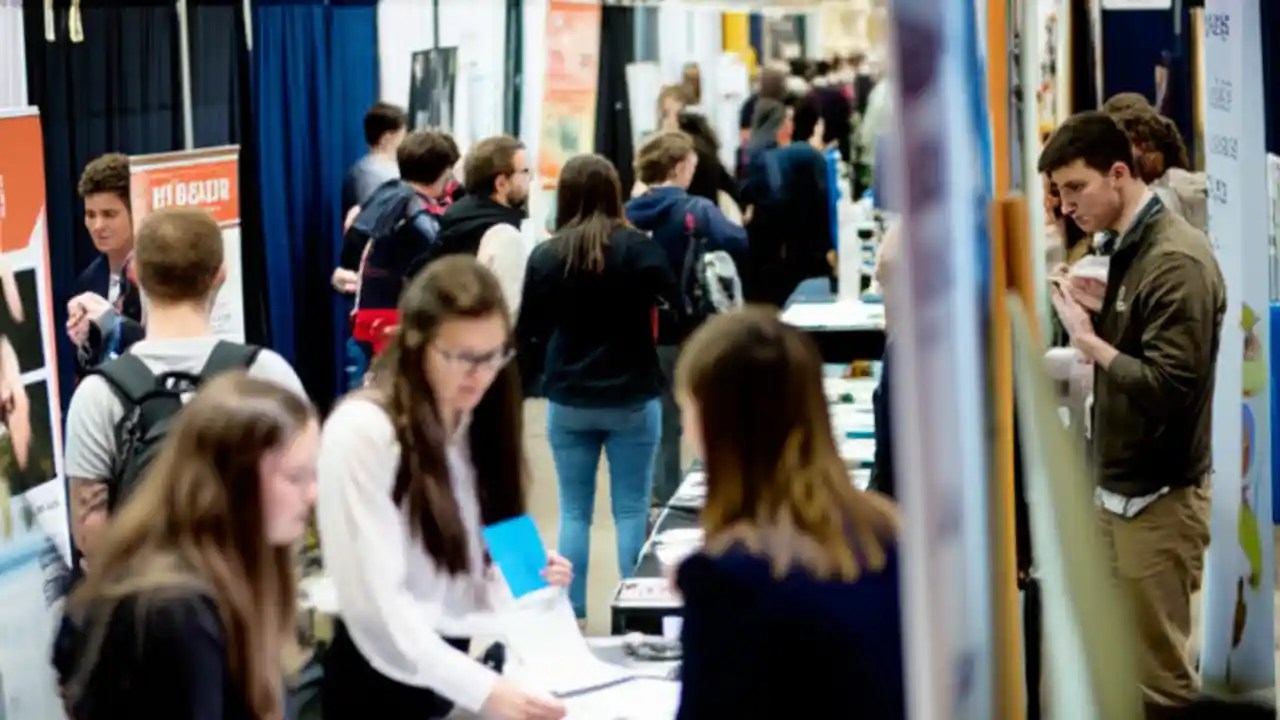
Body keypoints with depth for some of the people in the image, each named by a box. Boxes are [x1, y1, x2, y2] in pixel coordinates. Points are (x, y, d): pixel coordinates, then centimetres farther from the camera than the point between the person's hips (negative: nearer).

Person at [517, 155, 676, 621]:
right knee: (631, 510, 6)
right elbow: (674, 306, -10)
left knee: (574, 512, 9)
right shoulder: (638, 248, -10)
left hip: (568, 401, 1)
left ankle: (571, 614, 11)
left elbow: (528, 334, 2)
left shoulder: (545, 256, -4)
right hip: (632, 399, -1)